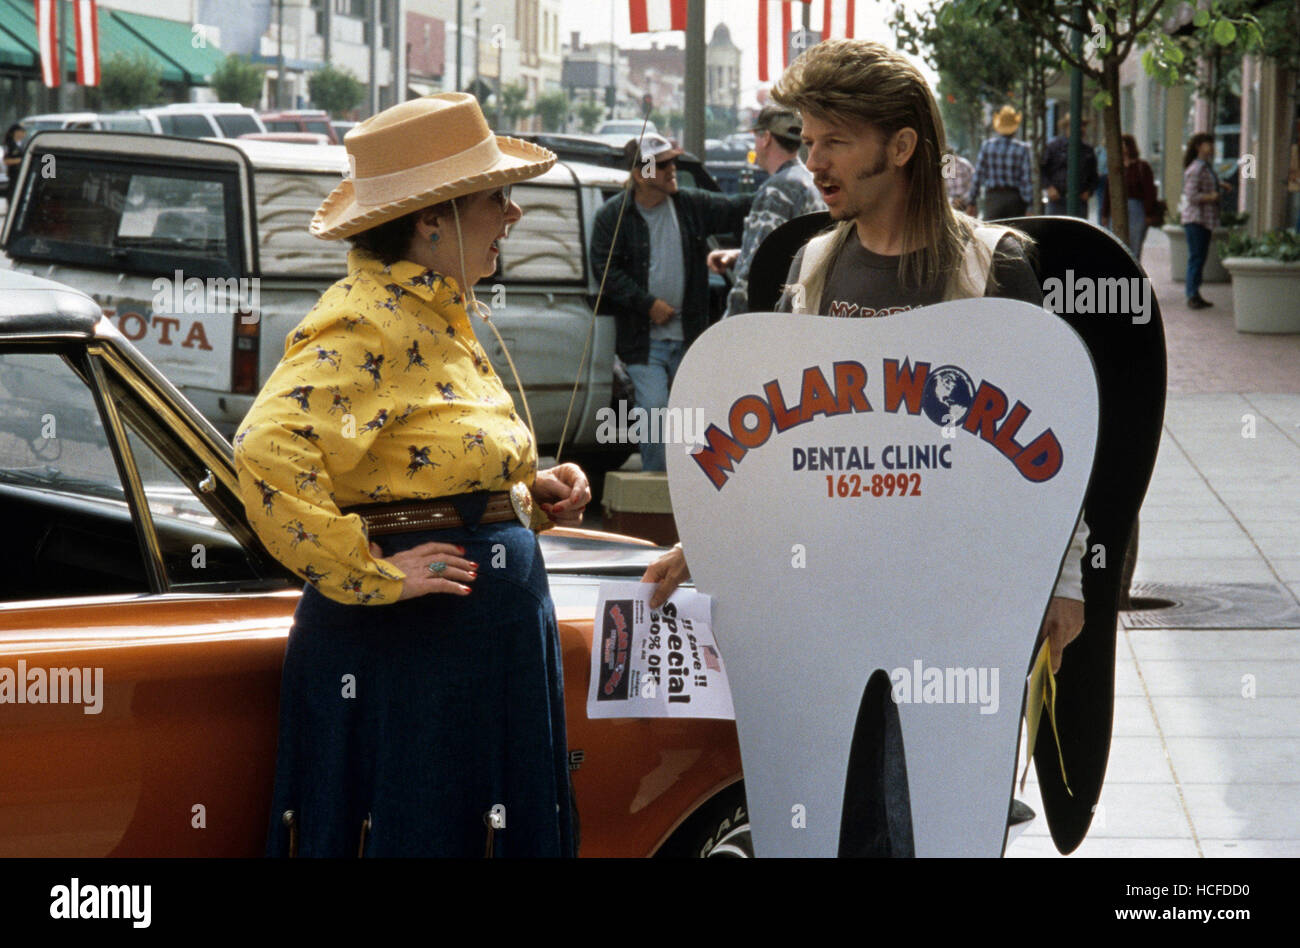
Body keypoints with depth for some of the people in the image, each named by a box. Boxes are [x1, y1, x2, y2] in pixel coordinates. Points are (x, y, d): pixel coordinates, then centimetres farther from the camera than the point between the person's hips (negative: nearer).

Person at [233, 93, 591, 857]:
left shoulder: (438, 315, 14)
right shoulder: (366, 323, -16)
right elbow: (269, 450, -31)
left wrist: (530, 492, 8)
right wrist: (371, 577, -24)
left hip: (488, 650, 9)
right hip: (404, 648, -9)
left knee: (488, 833, 13)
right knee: (413, 834, -1)